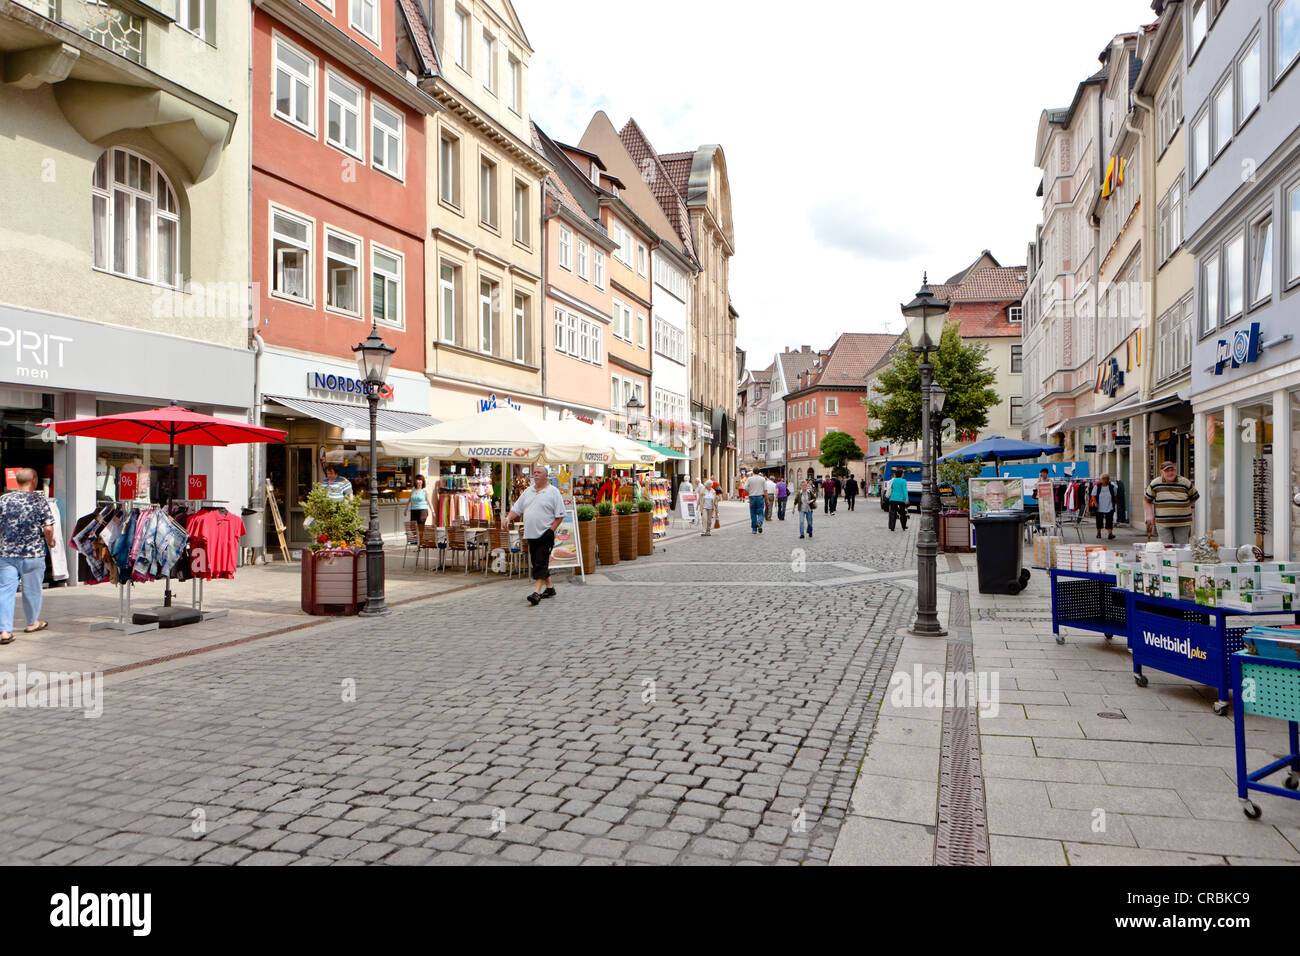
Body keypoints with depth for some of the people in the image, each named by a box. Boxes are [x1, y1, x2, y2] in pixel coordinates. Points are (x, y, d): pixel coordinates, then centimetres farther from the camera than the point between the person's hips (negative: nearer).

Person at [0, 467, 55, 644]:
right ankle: (33, 622, 32)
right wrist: (50, 542, 8)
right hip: (33, 554, -2)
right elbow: (48, 528, -11)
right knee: (32, 589, 14)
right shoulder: (40, 500, -7)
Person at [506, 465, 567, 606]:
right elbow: (517, 508, 17)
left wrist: (551, 530, -14)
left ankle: (536, 593, -18)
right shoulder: (528, 491, 14)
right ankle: (549, 588, 26)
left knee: (541, 563, -13)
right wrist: (509, 518, -2)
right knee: (536, 562, 12)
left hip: (545, 535, -7)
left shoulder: (553, 492, -4)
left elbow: (560, 515, -6)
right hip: (531, 535, 7)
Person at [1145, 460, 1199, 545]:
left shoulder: (1185, 483, 1)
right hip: (1163, 523, 0)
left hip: (1182, 523, 1)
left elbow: (1195, 497, 17)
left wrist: (1185, 507, 10)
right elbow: (1148, 500, 11)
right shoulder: (1155, 484, 0)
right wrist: (1150, 514, 2)